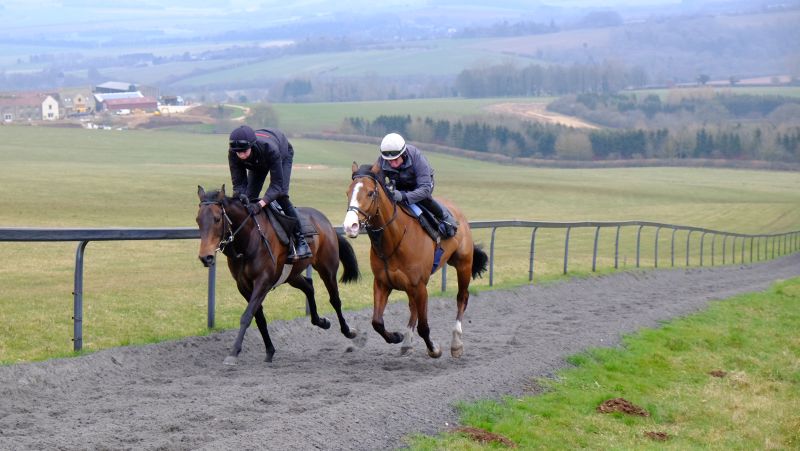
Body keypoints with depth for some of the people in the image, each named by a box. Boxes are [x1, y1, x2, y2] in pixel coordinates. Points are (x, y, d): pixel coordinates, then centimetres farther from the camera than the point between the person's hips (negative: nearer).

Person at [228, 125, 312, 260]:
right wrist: (240, 196, -55)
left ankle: (300, 241, -15)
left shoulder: (269, 148, -48)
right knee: (249, 197, -7)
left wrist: (260, 204, -60)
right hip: (258, 163, 4)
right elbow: (238, 183, -31)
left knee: (281, 195, -22)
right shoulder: (233, 154, -36)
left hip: (284, 154, -4)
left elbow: (276, 184, -46)